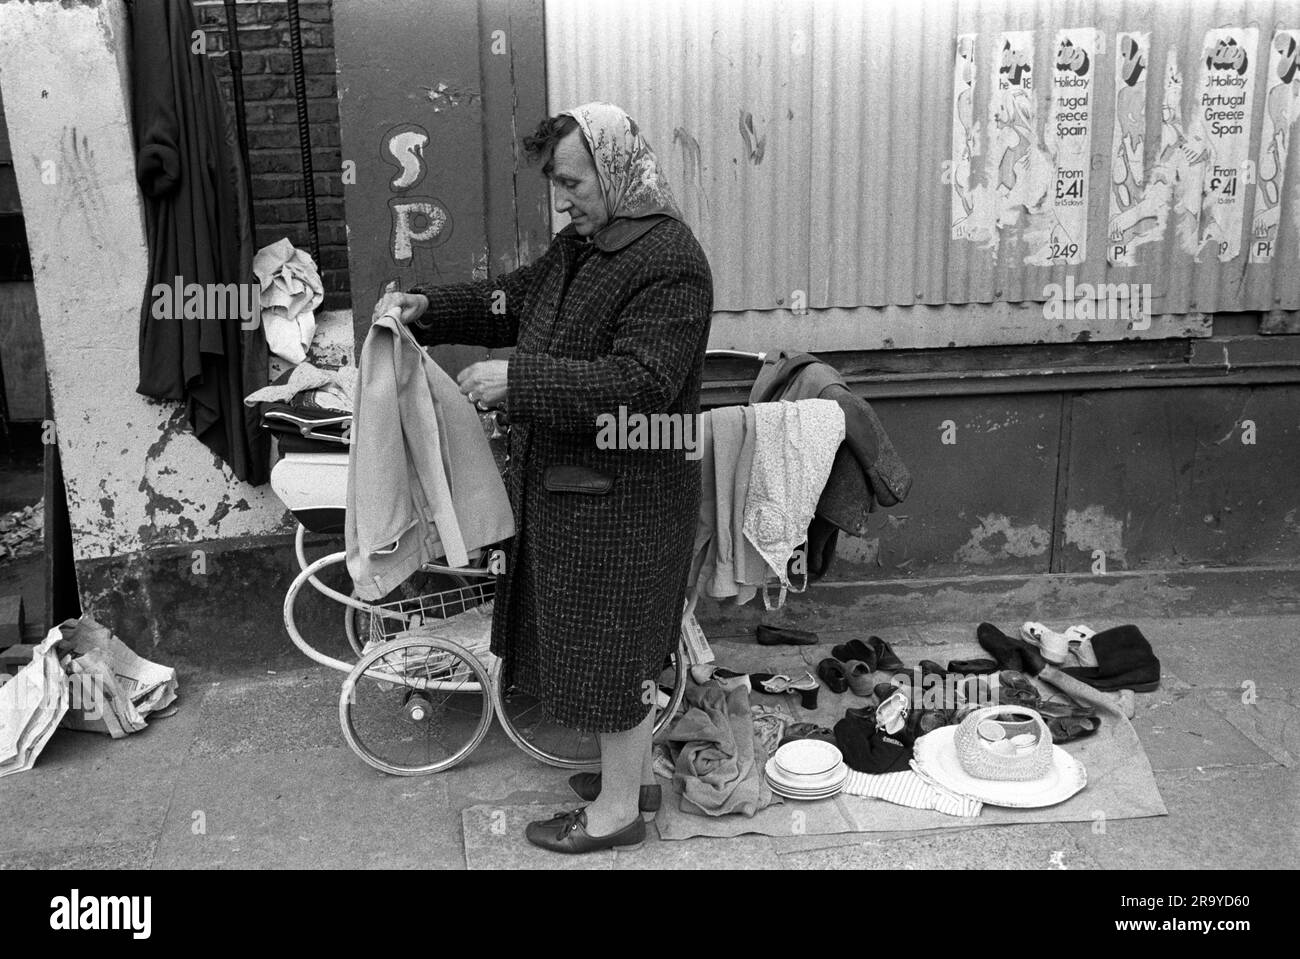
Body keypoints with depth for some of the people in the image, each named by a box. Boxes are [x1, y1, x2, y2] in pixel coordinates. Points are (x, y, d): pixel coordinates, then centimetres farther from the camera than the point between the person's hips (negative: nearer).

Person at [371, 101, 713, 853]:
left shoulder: (670, 263, -21)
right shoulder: (582, 245, 9)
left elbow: (638, 386, -28)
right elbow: (513, 300, 20)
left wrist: (517, 380, -28)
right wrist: (429, 308, 5)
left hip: (622, 495, -9)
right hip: (567, 482, 9)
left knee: (613, 644, 4)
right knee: (620, 639, 20)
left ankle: (618, 807, 21)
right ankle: (637, 769, 38)